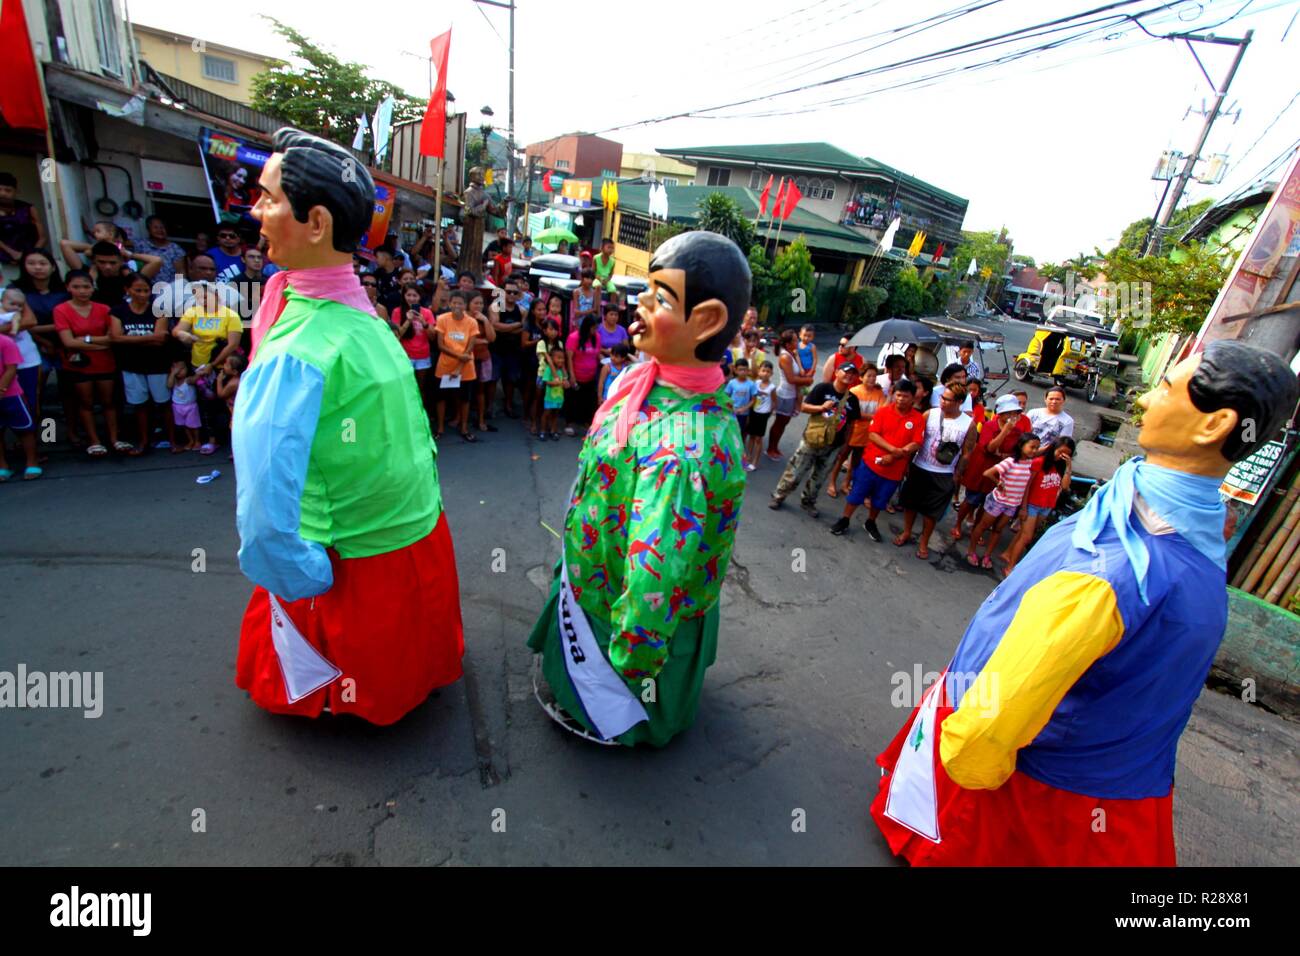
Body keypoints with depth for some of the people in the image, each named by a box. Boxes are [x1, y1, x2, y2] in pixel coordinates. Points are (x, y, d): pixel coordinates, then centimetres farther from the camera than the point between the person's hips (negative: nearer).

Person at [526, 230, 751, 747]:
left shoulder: (680, 446, -42)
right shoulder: (651, 377, -10)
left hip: (615, 605, -8)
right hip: (602, 575, 8)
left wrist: (630, 659, -23)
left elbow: (653, 575, -39)